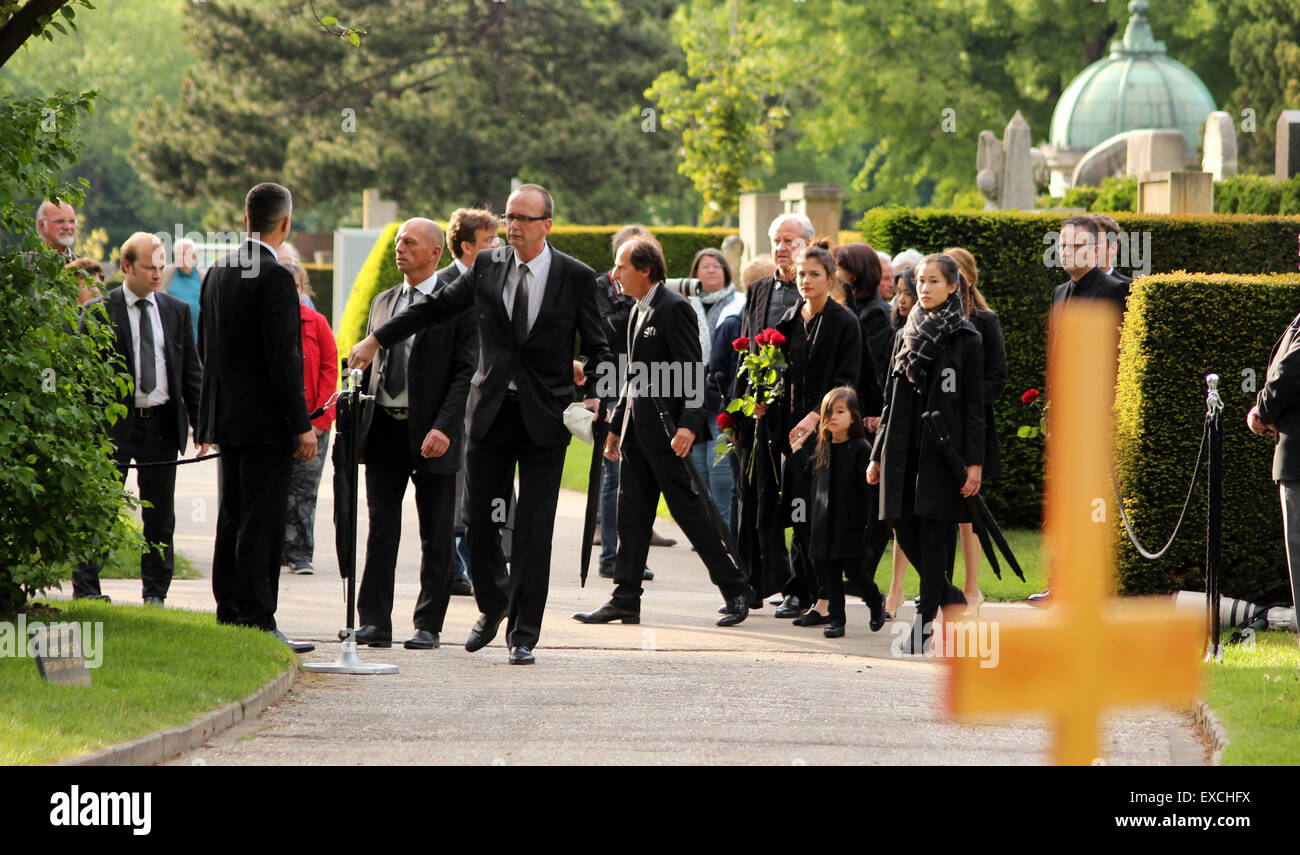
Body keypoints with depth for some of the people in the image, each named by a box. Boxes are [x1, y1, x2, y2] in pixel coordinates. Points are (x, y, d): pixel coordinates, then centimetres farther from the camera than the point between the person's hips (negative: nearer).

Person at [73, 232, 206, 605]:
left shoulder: (177, 311, 11)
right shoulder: (99, 311, -1)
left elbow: (192, 373, 13)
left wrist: (200, 424, 6)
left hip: (162, 423, 3)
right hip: (114, 424, -3)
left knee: (160, 515, 6)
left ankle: (156, 592, 14)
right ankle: (85, 588, -2)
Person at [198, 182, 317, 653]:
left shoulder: (217, 272, 10)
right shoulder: (274, 278, -16)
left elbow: (204, 345, 16)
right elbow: (283, 356, -19)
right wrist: (302, 425, -16)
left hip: (226, 415, 8)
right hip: (265, 420, -8)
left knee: (233, 517, 14)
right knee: (261, 521, -7)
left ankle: (229, 615, 19)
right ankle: (257, 621, -7)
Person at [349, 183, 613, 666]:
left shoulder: (576, 278, -2)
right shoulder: (486, 269, 6)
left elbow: (597, 348, 2)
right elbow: (435, 308, 16)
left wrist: (597, 394, -15)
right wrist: (376, 339, 15)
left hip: (544, 419, -3)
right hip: (491, 411, 3)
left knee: (534, 531, -2)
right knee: (480, 523, 5)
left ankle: (523, 634, 5)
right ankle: (493, 607, 30)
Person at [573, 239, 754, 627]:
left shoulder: (674, 308, -13)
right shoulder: (638, 313, 16)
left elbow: (693, 373, -18)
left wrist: (688, 425, -27)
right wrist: (616, 427, 23)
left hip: (667, 428, -9)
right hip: (637, 428, 9)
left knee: (689, 510, -5)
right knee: (631, 513, 7)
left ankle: (736, 590, 2)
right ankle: (626, 600, 10)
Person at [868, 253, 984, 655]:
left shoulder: (965, 339, -2)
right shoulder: (907, 335, 12)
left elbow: (974, 406, -4)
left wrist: (974, 463, -10)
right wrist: (878, 454, 13)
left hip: (944, 448, -5)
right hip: (905, 449, 5)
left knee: (935, 531, -5)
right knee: (905, 529, 2)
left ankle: (927, 619, 1)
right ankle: (950, 596, 21)